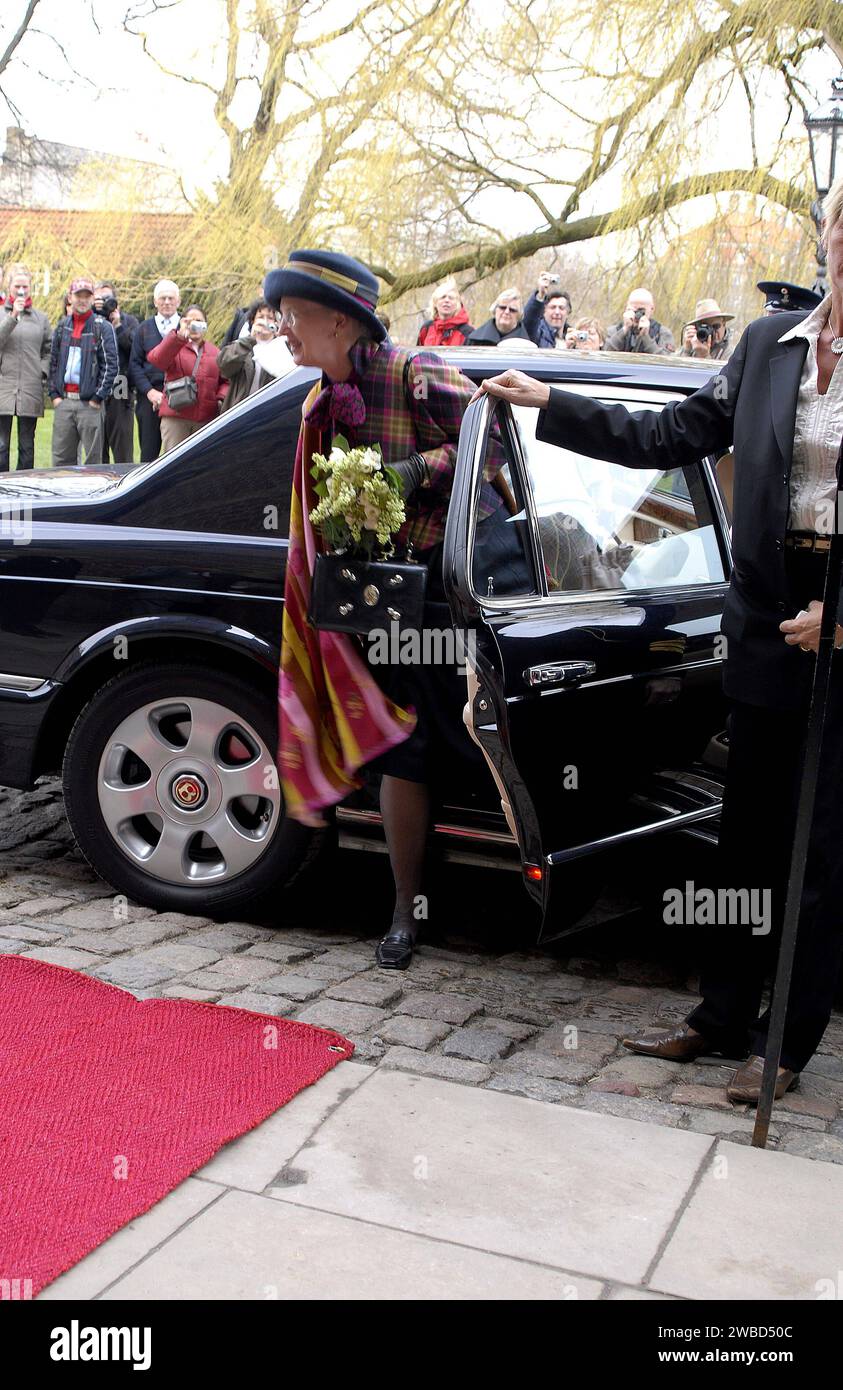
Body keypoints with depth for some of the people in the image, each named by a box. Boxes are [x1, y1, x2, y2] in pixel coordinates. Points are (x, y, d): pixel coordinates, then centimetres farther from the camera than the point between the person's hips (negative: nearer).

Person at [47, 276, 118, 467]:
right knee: (61, 459, 6)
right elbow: (53, 362, 17)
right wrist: (54, 394, 7)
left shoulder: (103, 328, -1)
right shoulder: (62, 327, 14)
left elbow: (110, 365, -6)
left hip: (90, 403, -4)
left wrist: (98, 398, -11)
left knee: (93, 459, -2)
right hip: (63, 401, 5)